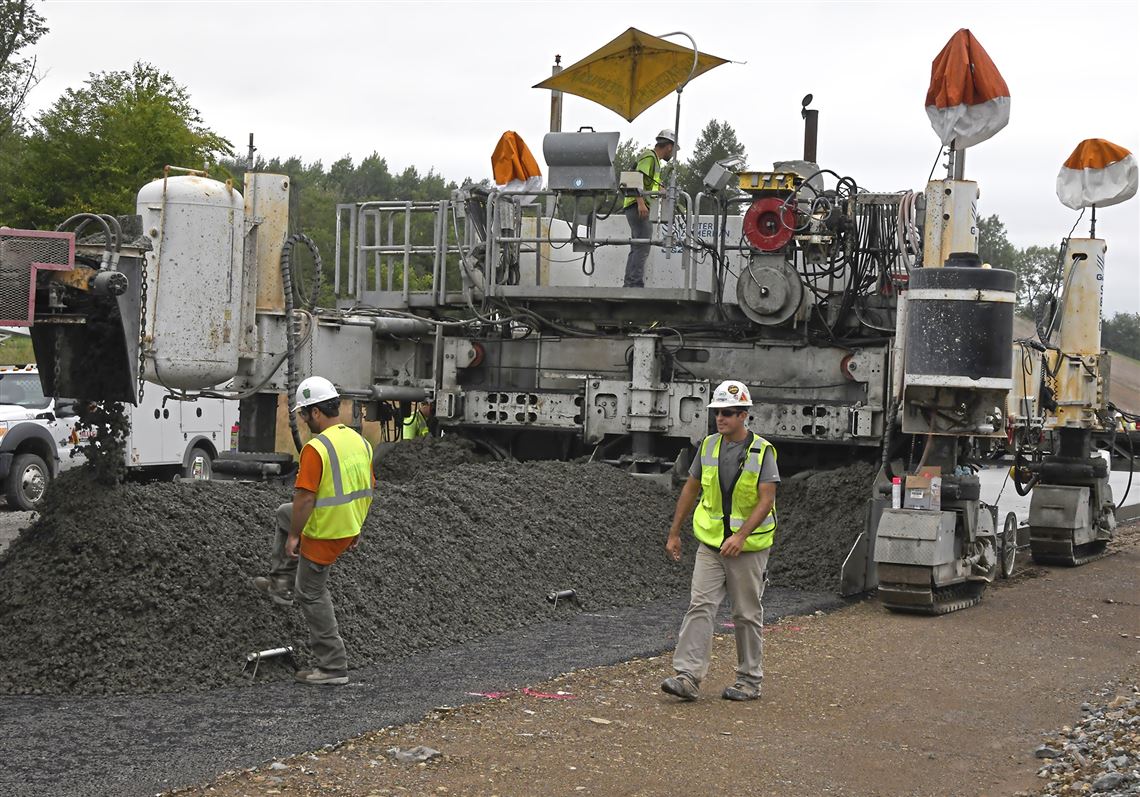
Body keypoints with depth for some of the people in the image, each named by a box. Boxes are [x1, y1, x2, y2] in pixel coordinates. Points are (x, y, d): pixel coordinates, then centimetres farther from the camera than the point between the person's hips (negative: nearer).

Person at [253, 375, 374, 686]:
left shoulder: (316, 448, -24)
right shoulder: (360, 442, 2)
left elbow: (305, 498, -25)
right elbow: (368, 490, 10)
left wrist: (293, 536, -13)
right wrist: (356, 528, 21)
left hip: (324, 535, -9)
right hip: (350, 529, 9)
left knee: (312, 594, 7)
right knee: (284, 514, 29)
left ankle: (333, 667, 9)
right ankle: (282, 583, 36)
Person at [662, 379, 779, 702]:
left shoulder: (762, 451, -9)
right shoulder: (708, 445, 5)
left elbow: (766, 500, -15)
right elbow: (691, 489, 13)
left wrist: (741, 536, -26)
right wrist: (674, 533, 13)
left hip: (749, 546, -3)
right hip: (710, 544, 4)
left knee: (747, 614, 6)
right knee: (700, 606, -7)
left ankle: (749, 680, 17)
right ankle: (688, 677, -12)